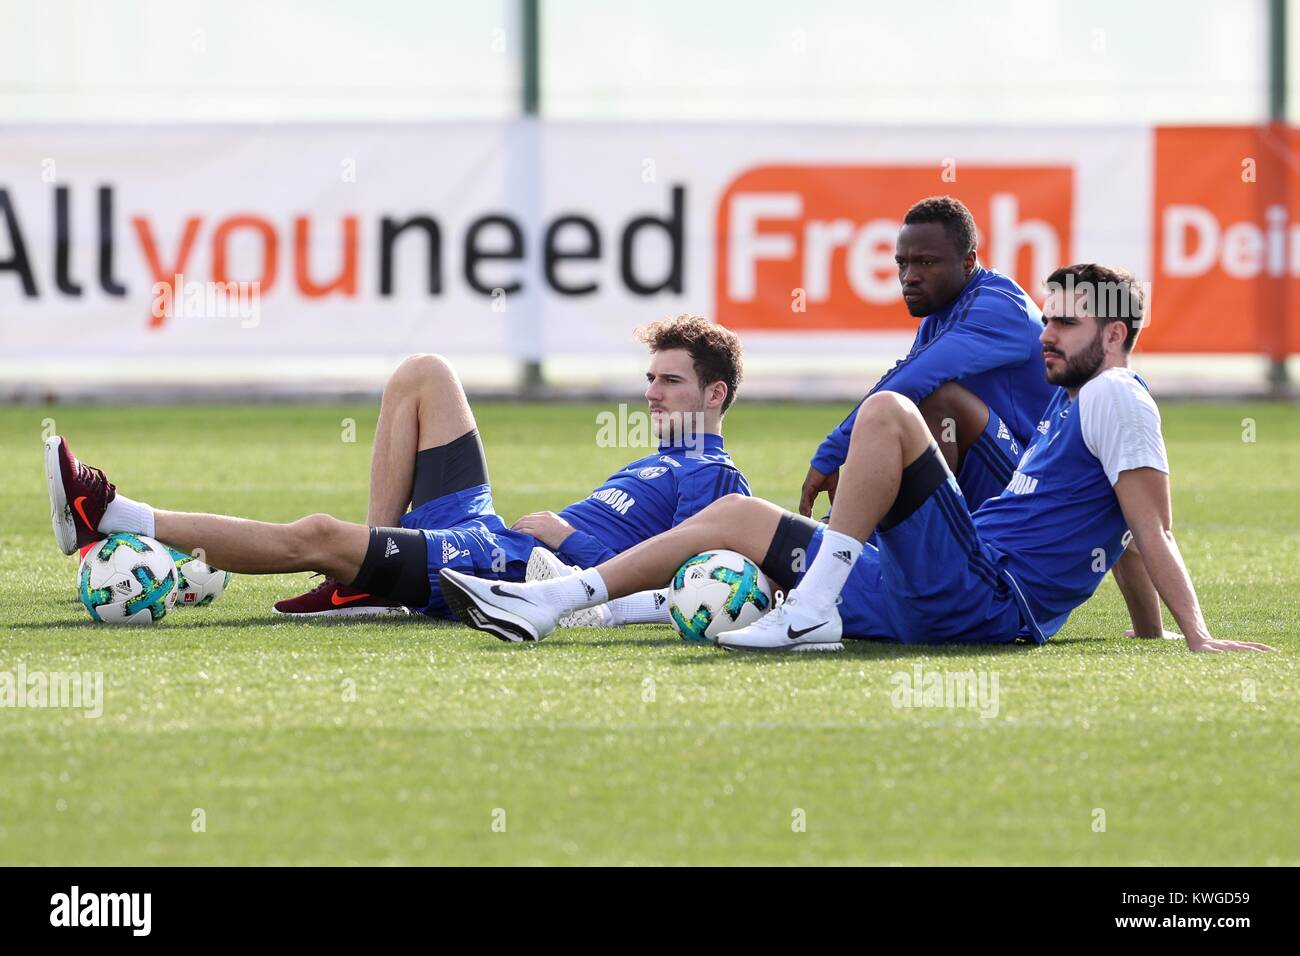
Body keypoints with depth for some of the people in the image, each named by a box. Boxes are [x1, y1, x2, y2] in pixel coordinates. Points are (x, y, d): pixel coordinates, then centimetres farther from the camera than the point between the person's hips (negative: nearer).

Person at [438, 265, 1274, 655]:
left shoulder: (1118, 400, -1)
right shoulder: (1069, 405, 28)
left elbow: (1151, 531, -10)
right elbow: (1120, 541, 30)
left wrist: (1197, 634, -19)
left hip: (984, 602, -10)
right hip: (915, 602, 10)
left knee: (887, 409, -24)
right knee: (733, 516, 15)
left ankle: (812, 612, -27)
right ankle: (542, 606, 7)